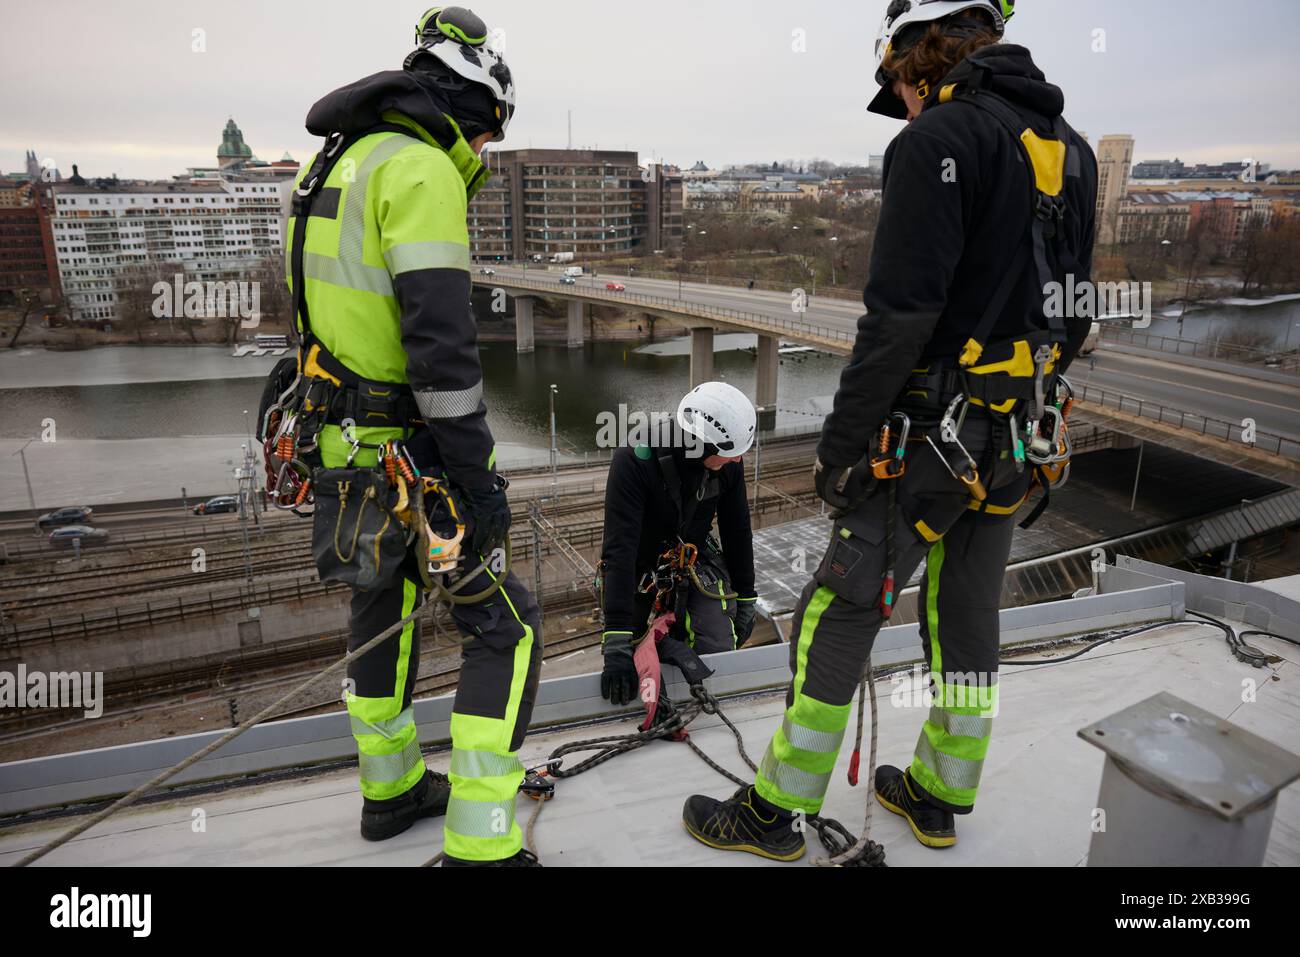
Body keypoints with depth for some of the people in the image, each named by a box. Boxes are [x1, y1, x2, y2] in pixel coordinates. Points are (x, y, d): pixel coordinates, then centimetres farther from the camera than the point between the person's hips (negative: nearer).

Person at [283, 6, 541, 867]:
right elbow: (441, 339, -25)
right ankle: (479, 846, 6)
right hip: (411, 455, -10)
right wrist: (480, 476, -21)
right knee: (506, 628, 0)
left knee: (383, 607, 23)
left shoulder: (337, 164, 15)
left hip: (344, 443, 10)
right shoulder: (421, 173, -16)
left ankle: (391, 789, 41)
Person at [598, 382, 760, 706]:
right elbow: (620, 548, -36)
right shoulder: (633, 461, -32)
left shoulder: (728, 462, -18)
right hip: (637, 566, -2)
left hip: (693, 558, 3)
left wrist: (745, 598, 6)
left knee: (719, 650, -16)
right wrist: (617, 643, -39)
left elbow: (737, 530, -2)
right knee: (624, 662, 1)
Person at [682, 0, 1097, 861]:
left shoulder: (940, 140, -13)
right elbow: (1070, 313, 16)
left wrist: (842, 443, -14)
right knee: (968, 615, 17)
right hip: (1019, 438, 9)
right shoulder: (1070, 149, 14)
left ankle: (777, 813, 14)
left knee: (838, 616, 1)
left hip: (930, 432, -8)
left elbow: (900, 315, -21)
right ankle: (940, 796, 34)